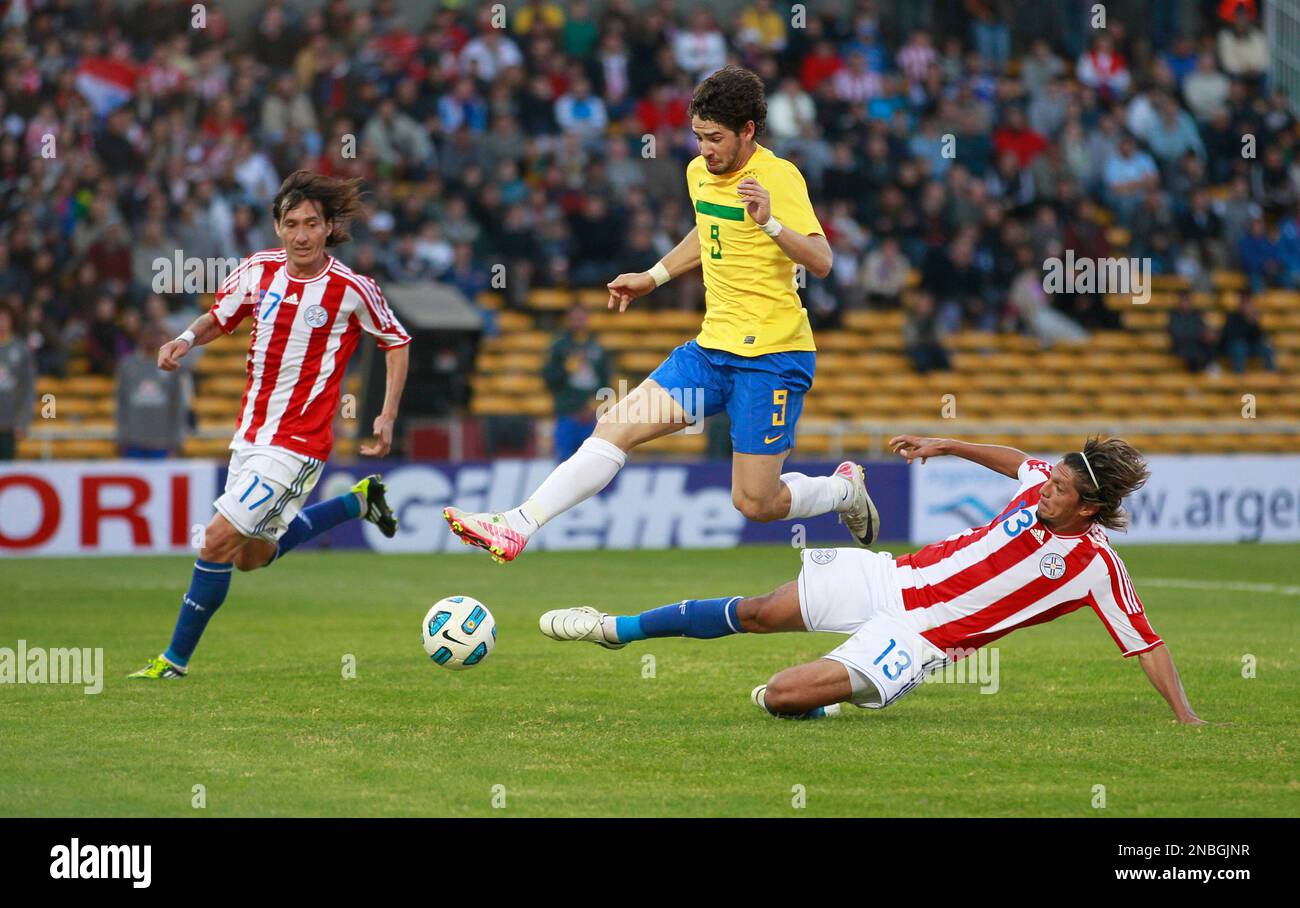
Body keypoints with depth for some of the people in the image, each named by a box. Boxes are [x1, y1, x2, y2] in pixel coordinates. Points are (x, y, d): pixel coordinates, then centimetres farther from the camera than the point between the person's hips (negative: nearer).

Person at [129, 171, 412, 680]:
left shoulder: (352, 290, -14)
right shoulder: (259, 270, -2)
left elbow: (396, 342, 3)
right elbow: (220, 318, 15)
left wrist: (388, 418, -2)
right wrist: (186, 340, -7)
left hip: (297, 443, -7)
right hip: (250, 433, 7)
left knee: (218, 542, -14)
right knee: (251, 557, 20)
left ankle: (176, 661, -2)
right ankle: (358, 502, 36)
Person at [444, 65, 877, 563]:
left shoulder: (778, 176, -15)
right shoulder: (698, 173, 8)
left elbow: (821, 261, -25)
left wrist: (770, 224, -40)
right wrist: (653, 277, 26)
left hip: (772, 356, -7)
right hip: (713, 348, 7)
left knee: (755, 504, -4)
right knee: (616, 426, -7)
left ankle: (845, 489, 25)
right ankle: (516, 527, -11)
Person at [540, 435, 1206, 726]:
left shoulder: (1095, 567, -17)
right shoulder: (1042, 487, -3)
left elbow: (1147, 645, -13)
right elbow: (1015, 459, 20)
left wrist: (1186, 719, -19)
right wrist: (947, 446, 19)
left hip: (919, 638, -5)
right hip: (896, 580, 5)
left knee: (780, 697, -18)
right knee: (761, 613, 6)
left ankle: (817, 707, 19)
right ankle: (621, 628, 22)